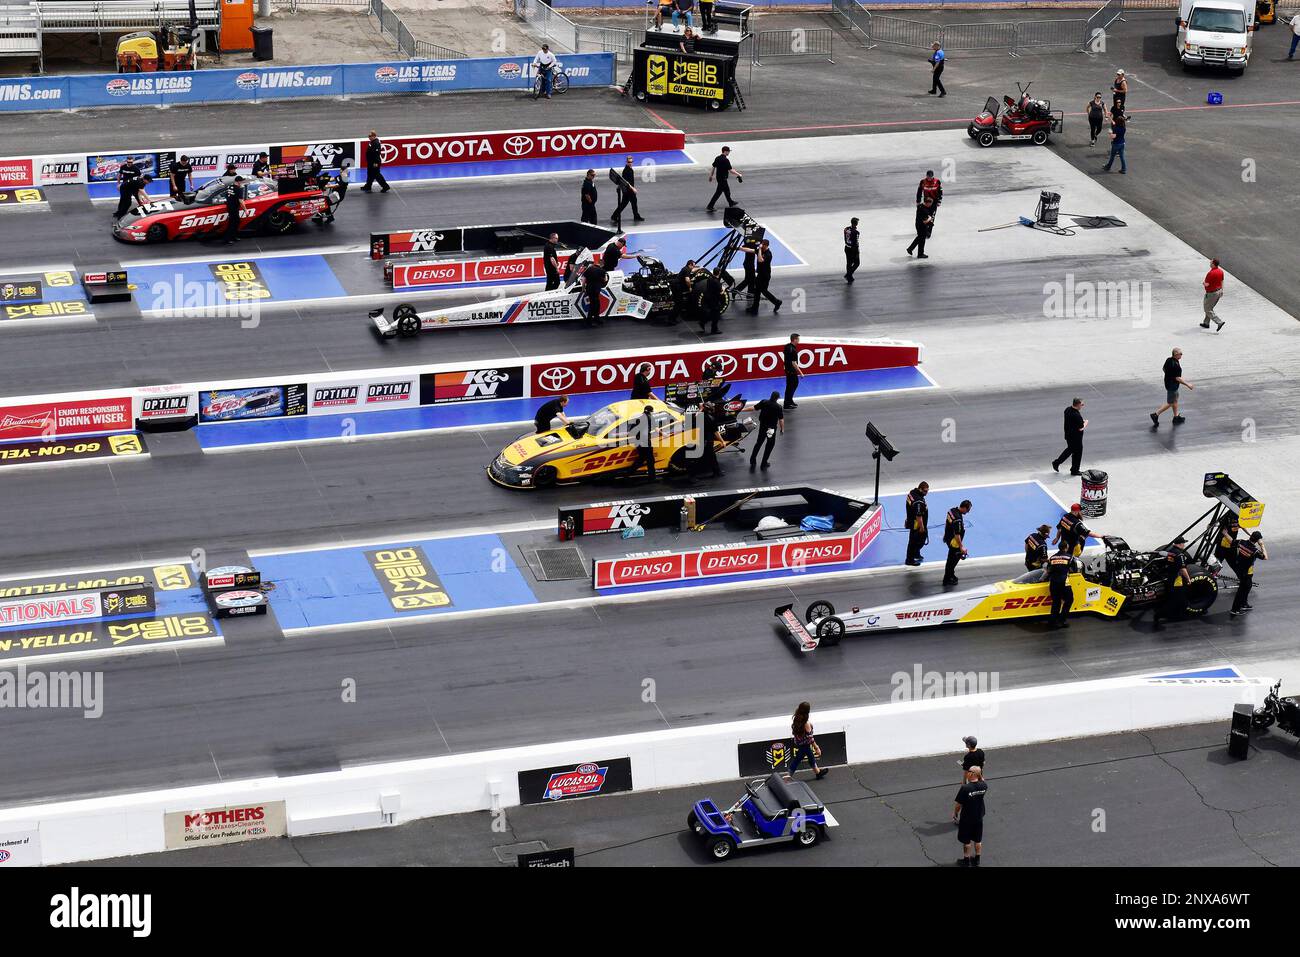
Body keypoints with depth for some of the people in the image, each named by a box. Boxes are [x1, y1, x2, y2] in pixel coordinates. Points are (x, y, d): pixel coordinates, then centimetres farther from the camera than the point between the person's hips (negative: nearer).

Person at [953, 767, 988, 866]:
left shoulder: (965, 788, -28)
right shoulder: (984, 786, -13)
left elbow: (958, 805, -18)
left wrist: (955, 813, -1)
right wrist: (980, 774, 5)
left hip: (966, 819, -5)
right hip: (979, 818, 5)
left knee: (966, 841, 14)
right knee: (978, 840, 20)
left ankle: (966, 860, 27)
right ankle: (977, 860, 32)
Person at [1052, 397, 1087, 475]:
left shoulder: (1068, 410, -4)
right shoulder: (1077, 415, -31)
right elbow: (1080, 428, -23)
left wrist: (1082, 421, 6)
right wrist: (1085, 423, -4)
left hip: (1068, 435, 8)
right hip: (1076, 438, -8)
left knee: (1070, 449, 27)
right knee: (1077, 452, 10)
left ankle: (1056, 462, 28)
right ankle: (1074, 471, 24)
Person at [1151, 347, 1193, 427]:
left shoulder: (1169, 360, -3)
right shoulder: (1175, 365, -30)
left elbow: (1164, 368, 13)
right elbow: (1177, 378, -27)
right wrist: (1187, 384, -19)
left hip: (1168, 381, 10)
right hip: (1172, 385, -10)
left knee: (1175, 399, 21)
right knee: (1170, 403, 3)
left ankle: (1176, 417, 32)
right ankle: (1156, 414, 7)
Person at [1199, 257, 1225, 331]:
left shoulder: (1211, 273, -27)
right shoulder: (1220, 271, 1)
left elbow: (1207, 284, -24)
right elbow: (1222, 281, 12)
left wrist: (1203, 282, -1)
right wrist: (1221, 291, 22)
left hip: (1211, 293, -9)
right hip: (1219, 291, 9)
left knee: (1208, 310, 2)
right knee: (1210, 308, 23)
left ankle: (1219, 322, -11)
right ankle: (1206, 323, 33)